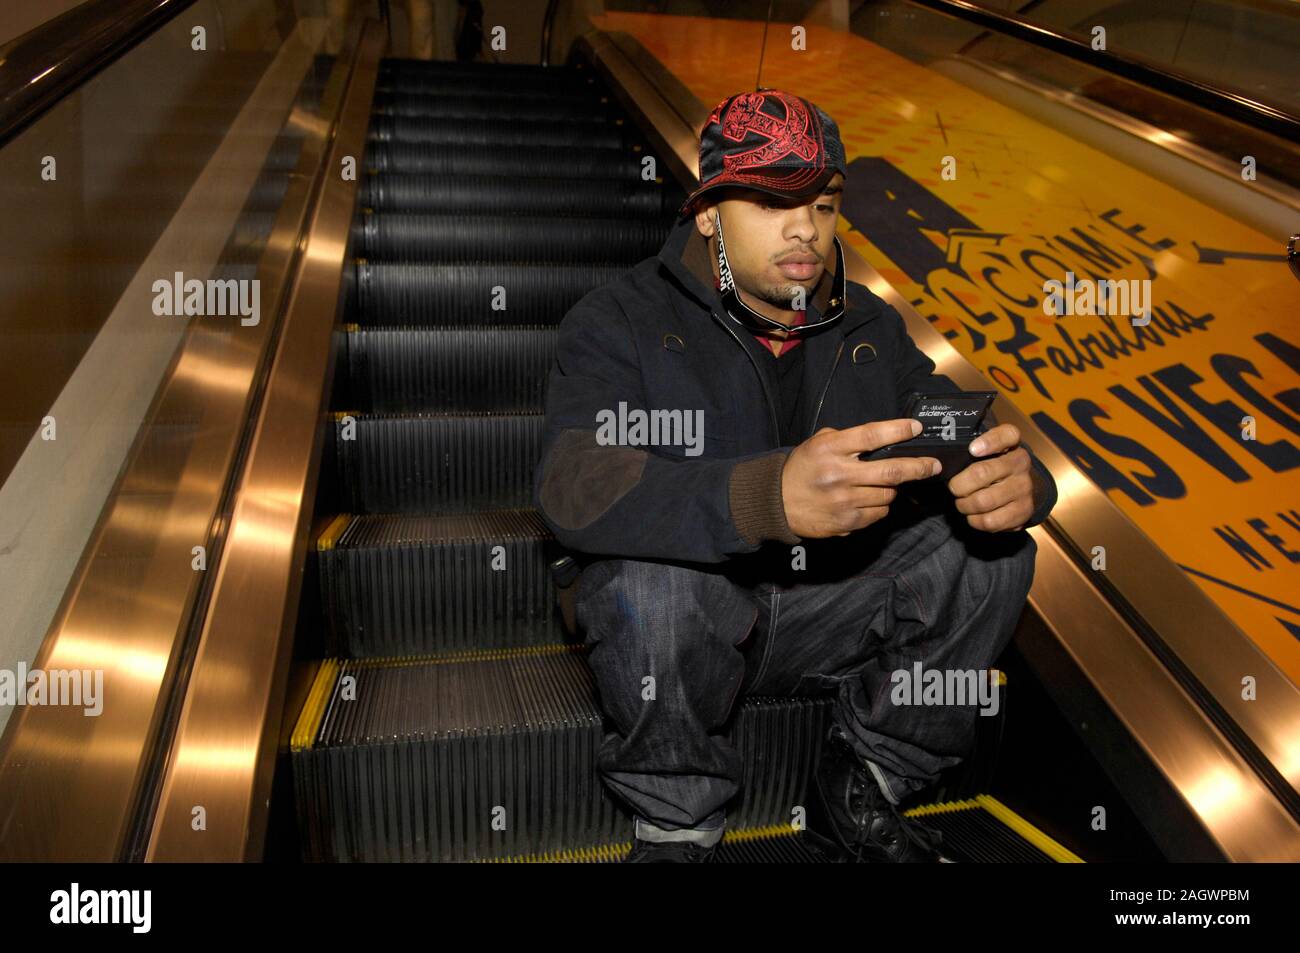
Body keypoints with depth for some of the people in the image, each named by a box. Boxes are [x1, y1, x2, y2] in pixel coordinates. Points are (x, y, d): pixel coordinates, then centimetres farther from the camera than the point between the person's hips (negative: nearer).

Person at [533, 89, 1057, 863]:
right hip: (685, 621, -4)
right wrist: (771, 495, -48)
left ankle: (870, 782, 5)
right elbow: (575, 487, -29)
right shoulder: (619, 325, -11)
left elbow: (968, 445, -1)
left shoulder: (867, 328, 5)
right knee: (651, 582, -36)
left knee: (994, 546, -14)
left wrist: (1016, 480, -29)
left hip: (833, 613, 4)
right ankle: (677, 822, -6)